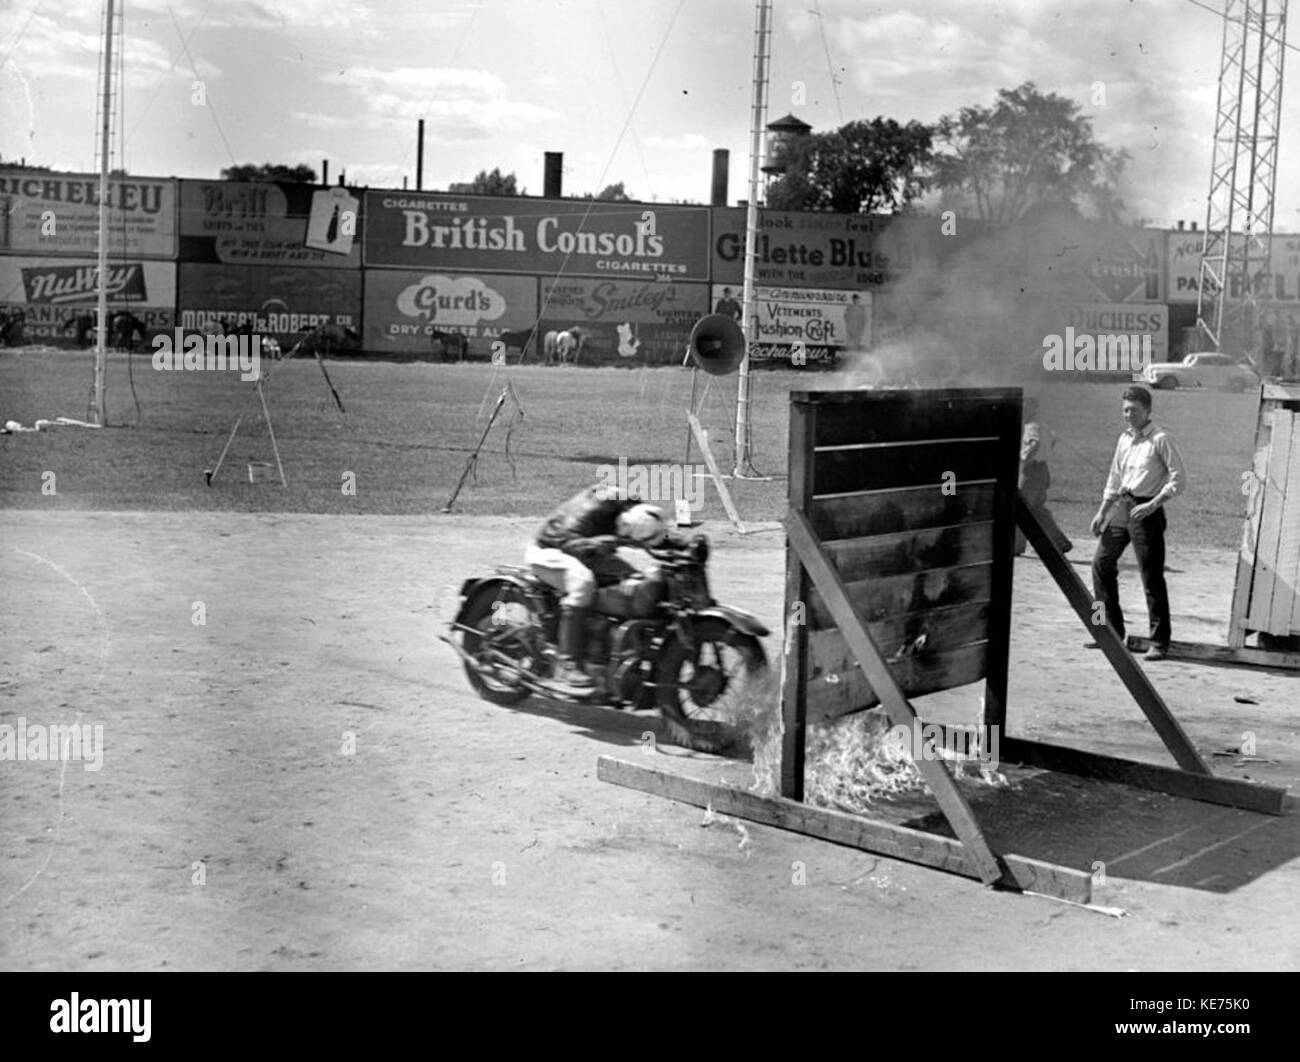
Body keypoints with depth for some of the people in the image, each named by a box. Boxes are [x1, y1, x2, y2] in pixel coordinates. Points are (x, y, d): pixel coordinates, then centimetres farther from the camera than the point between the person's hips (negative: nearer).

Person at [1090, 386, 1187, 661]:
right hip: (1121, 506, 8)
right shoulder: (1124, 439, 12)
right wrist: (1102, 512, 16)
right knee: (1101, 564, 8)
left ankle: (1159, 642, 4)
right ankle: (1112, 630, 20)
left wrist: (1152, 505, -20)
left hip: (1146, 511, -7)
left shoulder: (1161, 439, -10)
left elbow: (1179, 479, -13)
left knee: (1152, 577, -4)